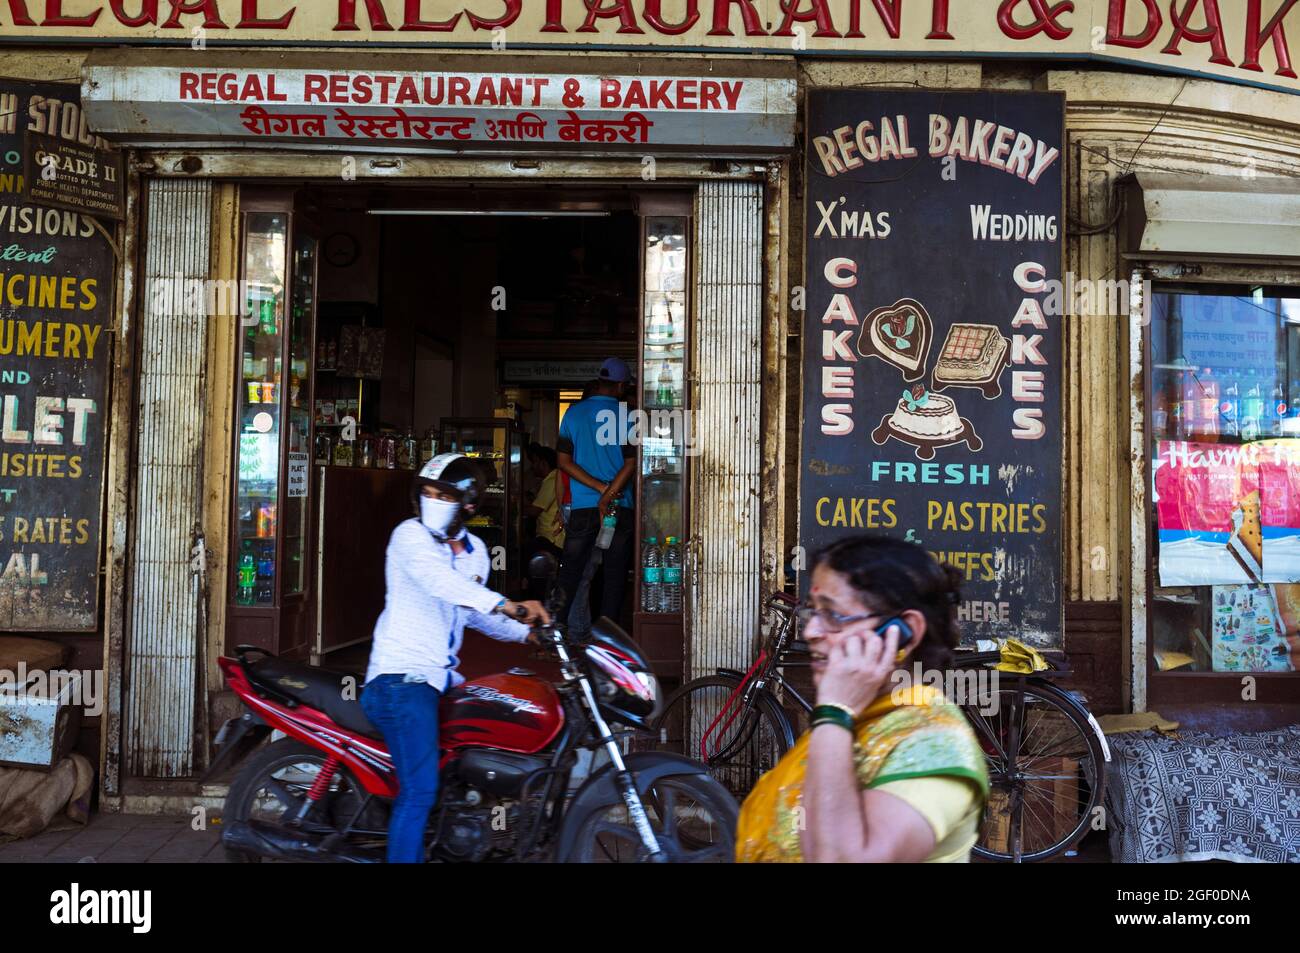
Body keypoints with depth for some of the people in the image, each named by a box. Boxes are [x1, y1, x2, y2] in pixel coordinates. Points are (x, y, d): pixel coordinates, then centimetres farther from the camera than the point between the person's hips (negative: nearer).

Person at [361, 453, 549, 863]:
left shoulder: (475, 551, 14)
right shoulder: (410, 535, -9)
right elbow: (438, 579, -29)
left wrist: (526, 631, 10)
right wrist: (508, 606, -41)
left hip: (442, 676, 8)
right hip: (402, 677, -8)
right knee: (420, 790, -17)